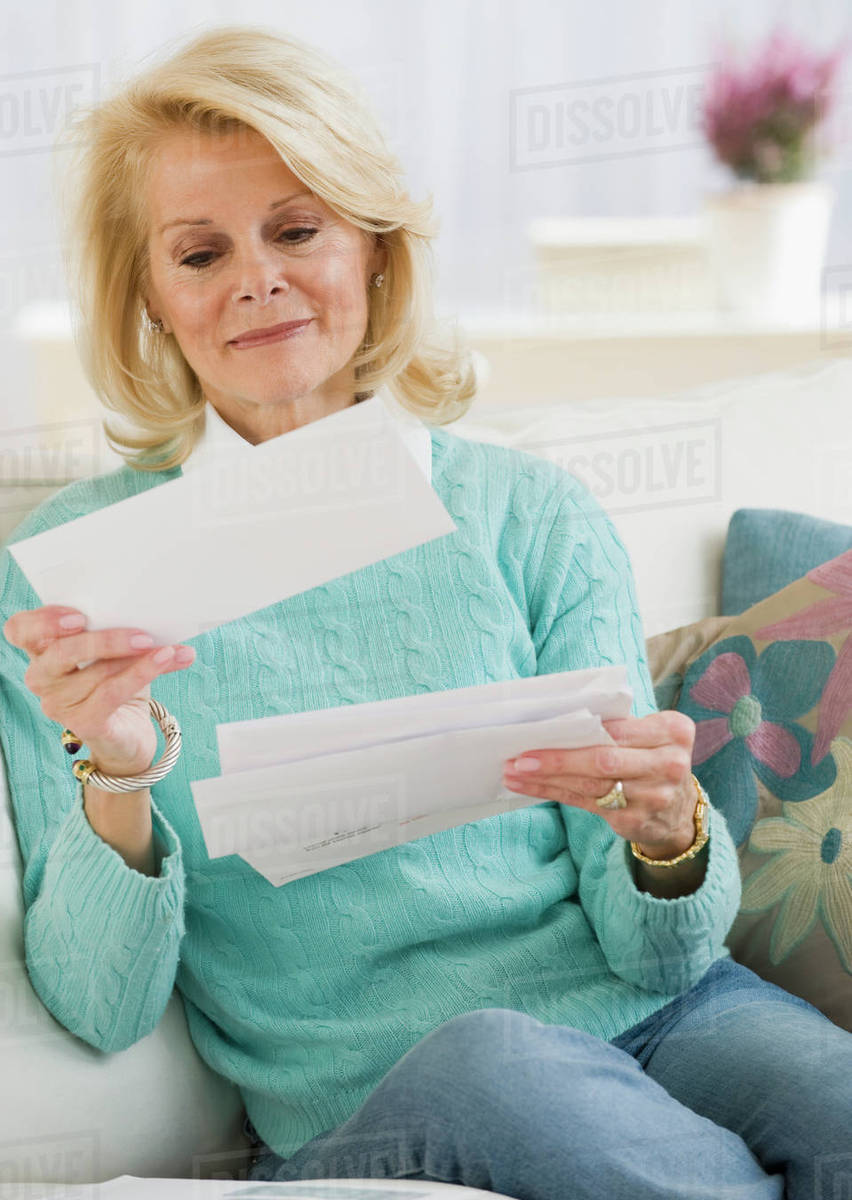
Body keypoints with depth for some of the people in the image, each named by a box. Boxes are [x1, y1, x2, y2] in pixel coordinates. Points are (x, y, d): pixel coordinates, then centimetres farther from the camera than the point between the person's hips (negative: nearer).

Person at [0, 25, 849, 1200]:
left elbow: (659, 954, 2)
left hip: (649, 1017, 1)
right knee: (483, 1055, -34)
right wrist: (114, 782, -21)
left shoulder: (534, 517, 4)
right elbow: (102, 1008, -3)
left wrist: (668, 830, -21)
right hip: (361, 1103, 0)